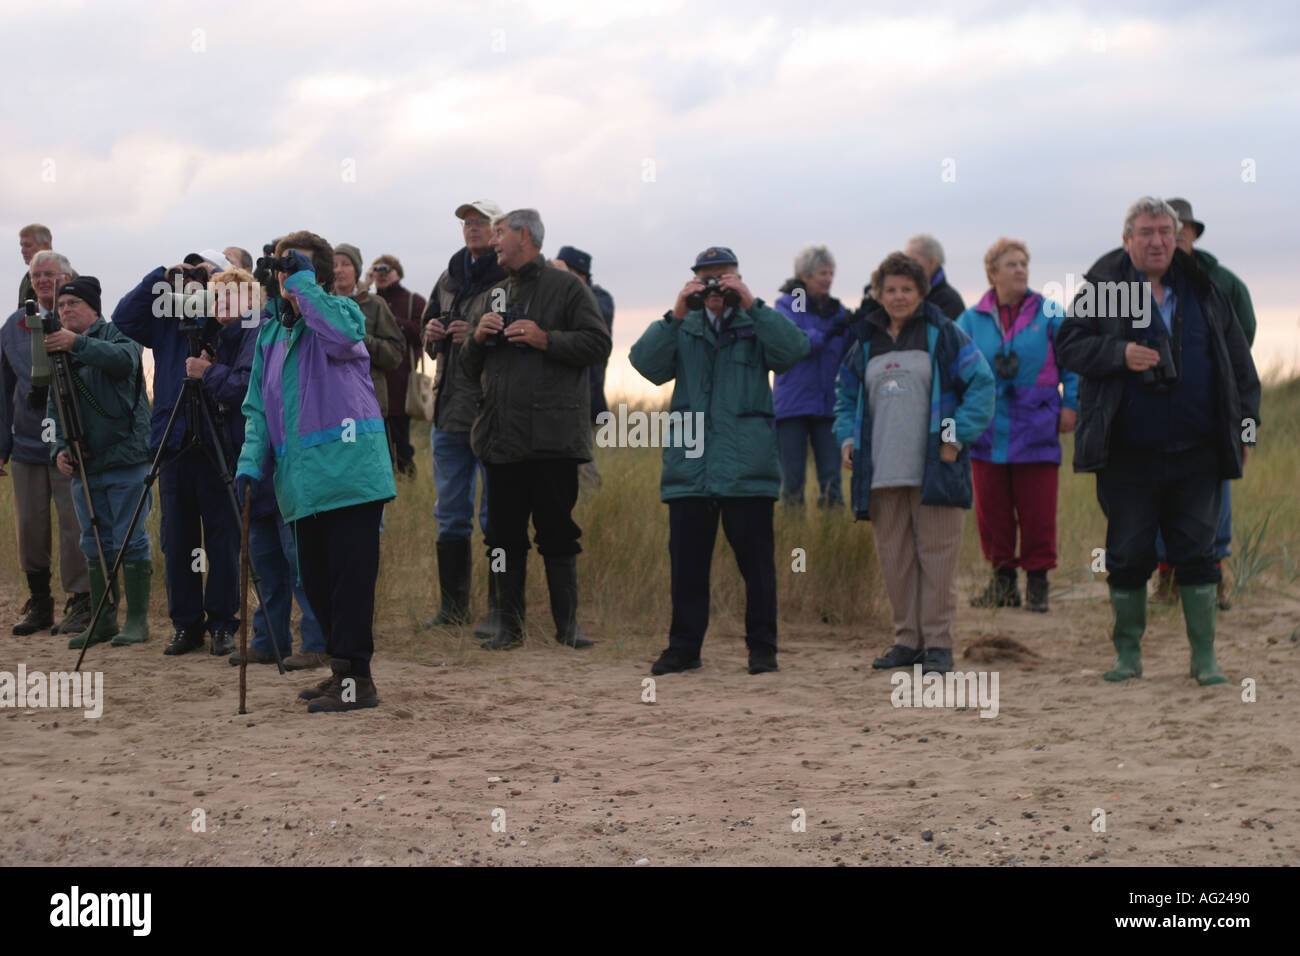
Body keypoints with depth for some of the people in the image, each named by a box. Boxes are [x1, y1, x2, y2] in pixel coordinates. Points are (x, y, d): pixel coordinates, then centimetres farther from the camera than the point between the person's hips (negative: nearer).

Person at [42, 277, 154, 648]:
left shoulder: (117, 335, -2)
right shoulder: (58, 349, 17)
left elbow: (124, 359, -26)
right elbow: (54, 410, 19)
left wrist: (77, 344, -34)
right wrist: (59, 449, 4)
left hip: (126, 461, -6)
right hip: (83, 465, 6)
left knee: (131, 541, -5)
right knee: (96, 545, 8)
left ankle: (137, 619, 0)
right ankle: (103, 620, 15)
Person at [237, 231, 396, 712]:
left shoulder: (341, 310, 0)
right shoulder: (272, 331, 19)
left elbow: (342, 334, -27)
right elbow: (257, 406, 18)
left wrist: (303, 283, -17)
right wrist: (251, 462, 3)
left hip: (348, 469, -7)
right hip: (301, 480, 7)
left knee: (350, 575, -7)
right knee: (315, 578, 11)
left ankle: (355, 678, -4)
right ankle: (341, 668, 22)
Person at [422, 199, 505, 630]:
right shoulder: (450, 278, 16)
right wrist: (432, 334, 4)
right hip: (449, 411, 7)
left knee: (497, 515, -3)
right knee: (451, 514, 12)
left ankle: (500, 609, 2)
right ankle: (453, 606, 19)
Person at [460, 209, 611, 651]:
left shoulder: (566, 287, 3)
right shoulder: (495, 295, 21)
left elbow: (598, 344, -5)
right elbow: (470, 366, 22)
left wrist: (547, 340, -15)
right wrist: (477, 338, 1)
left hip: (552, 433, -5)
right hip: (501, 434, 5)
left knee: (558, 534, -1)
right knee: (505, 535, 5)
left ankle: (567, 623, 6)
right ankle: (510, 625, 12)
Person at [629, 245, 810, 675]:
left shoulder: (757, 326, 8)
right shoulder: (684, 330, 15)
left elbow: (793, 349, -12)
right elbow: (646, 363, -1)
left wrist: (752, 305, -15)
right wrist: (674, 316, -10)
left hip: (746, 467, -2)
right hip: (689, 466, 2)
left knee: (755, 560, 2)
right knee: (687, 562, 6)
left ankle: (762, 648, 10)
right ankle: (683, 647, 14)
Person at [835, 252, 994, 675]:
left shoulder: (943, 334, 1)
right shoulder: (867, 342, 15)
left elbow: (981, 384, -2)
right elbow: (846, 394, 27)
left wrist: (956, 436, -9)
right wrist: (847, 437, 11)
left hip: (934, 469, -5)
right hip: (882, 473, 5)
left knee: (936, 556, -5)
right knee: (894, 557, 7)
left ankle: (938, 643, -1)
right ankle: (907, 639, 14)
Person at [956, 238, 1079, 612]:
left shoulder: (1049, 314, 4)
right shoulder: (971, 320, 7)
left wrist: (1070, 405, -1)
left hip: (1036, 431, -1)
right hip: (988, 433, 2)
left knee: (1037, 511, -1)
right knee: (992, 510, 4)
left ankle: (1037, 581, 9)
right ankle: (1003, 580, 15)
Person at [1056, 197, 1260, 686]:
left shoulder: (1204, 291, 9)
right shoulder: (1101, 287, 1)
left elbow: (1237, 360, 15)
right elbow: (1068, 344, -2)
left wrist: (1245, 422, 10)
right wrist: (1119, 353, -18)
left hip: (1196, 453, 2)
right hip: (1128, 456, -2)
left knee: (1197, 552, 3)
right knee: (1128, 555, 5)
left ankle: (1205, 657, 9)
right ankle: (1128, 652, 18)